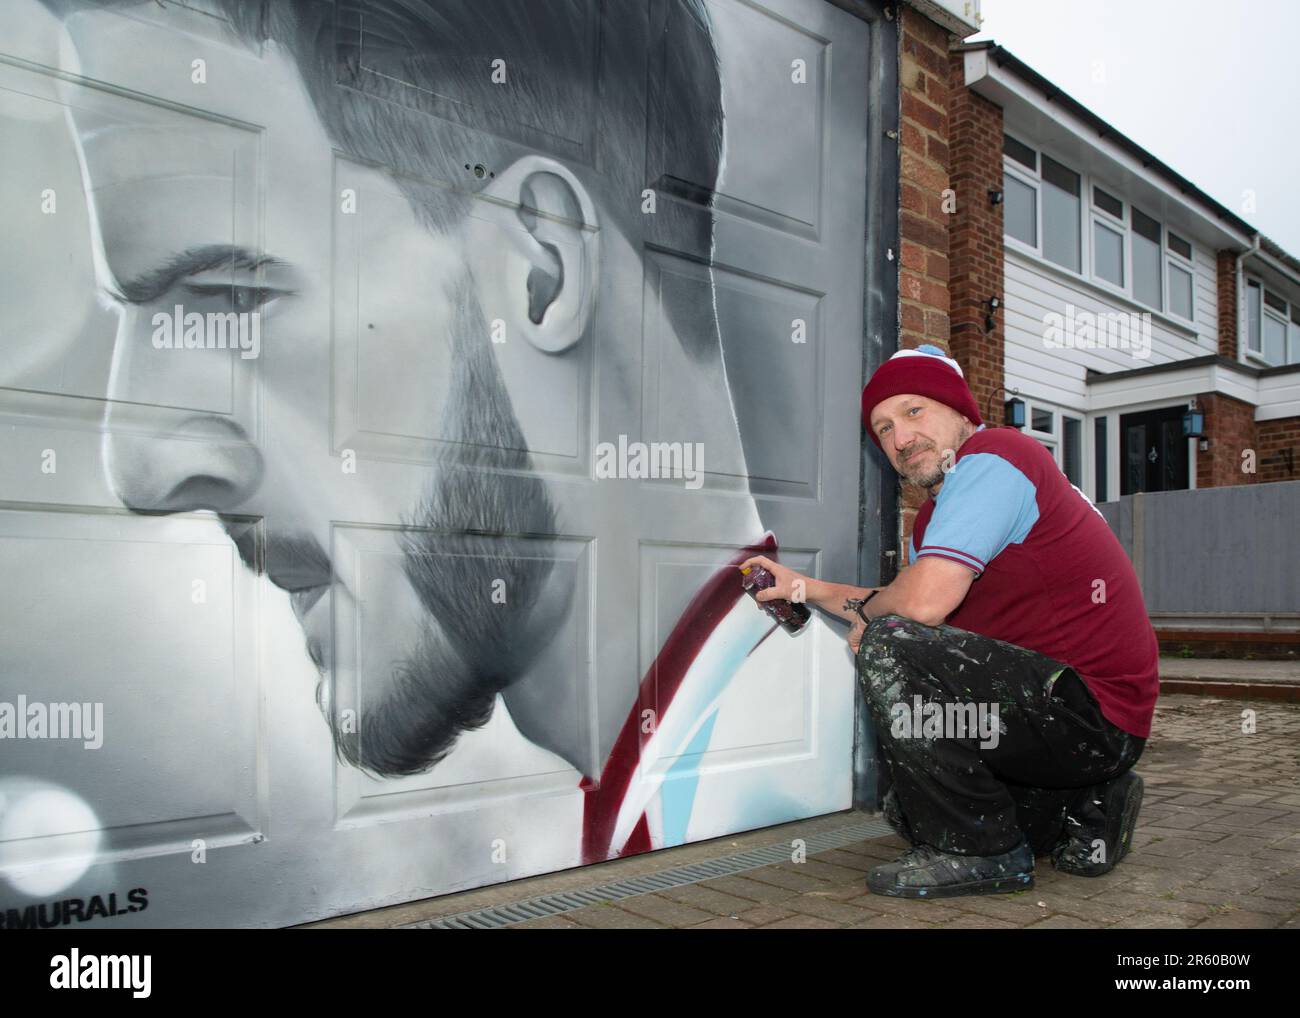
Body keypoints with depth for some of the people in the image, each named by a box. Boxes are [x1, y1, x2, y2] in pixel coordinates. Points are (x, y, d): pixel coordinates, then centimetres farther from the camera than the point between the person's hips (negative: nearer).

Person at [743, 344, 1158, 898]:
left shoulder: (990, 457, -17)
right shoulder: (935, 515, 14)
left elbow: (924, 603, -28)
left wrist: (864, 611, -7)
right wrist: (807, 587, 17)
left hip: (1092, 712, -10)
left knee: (889, 649, -24)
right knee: (908, 809, 21)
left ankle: (983, 851, -12)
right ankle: (1085, 811, 18)